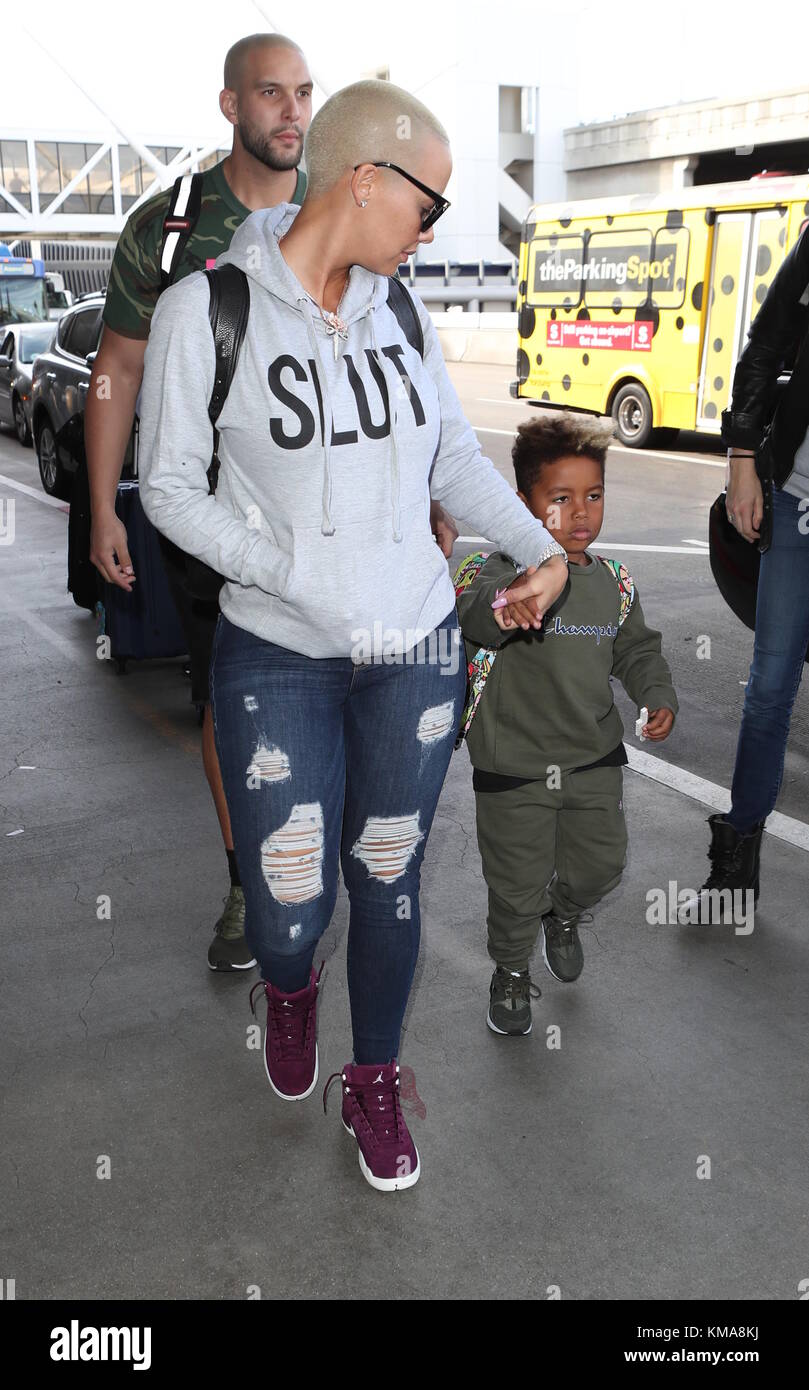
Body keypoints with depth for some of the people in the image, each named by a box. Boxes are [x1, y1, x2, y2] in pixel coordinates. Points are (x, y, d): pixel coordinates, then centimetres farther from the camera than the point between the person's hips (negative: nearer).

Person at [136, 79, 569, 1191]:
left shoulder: (397, 311, 4)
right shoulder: (208, 308, -9)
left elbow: (458, 459, 12)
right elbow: (170, 487, -8)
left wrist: (542, 550, -3)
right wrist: (298, 580, -18)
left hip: (416, 650, 4)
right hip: (277, 660, -3)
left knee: (389, 880, 13)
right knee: (292, 907, 0)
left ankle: (373, 1083, 37)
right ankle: (288, 988, 41)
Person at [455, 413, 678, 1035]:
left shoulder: (614, 582, 0)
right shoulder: (498, 569, -18)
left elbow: (638, 650, 14)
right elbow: (473, 612, -40)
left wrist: (660, 697, -2)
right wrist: (504, 605, -62)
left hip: (594, 757, 5)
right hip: (513, 763, -4)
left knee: (601, 864, 17)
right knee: (517, 885, 8)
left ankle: (564, 915, 52)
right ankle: (512, 971, 37)